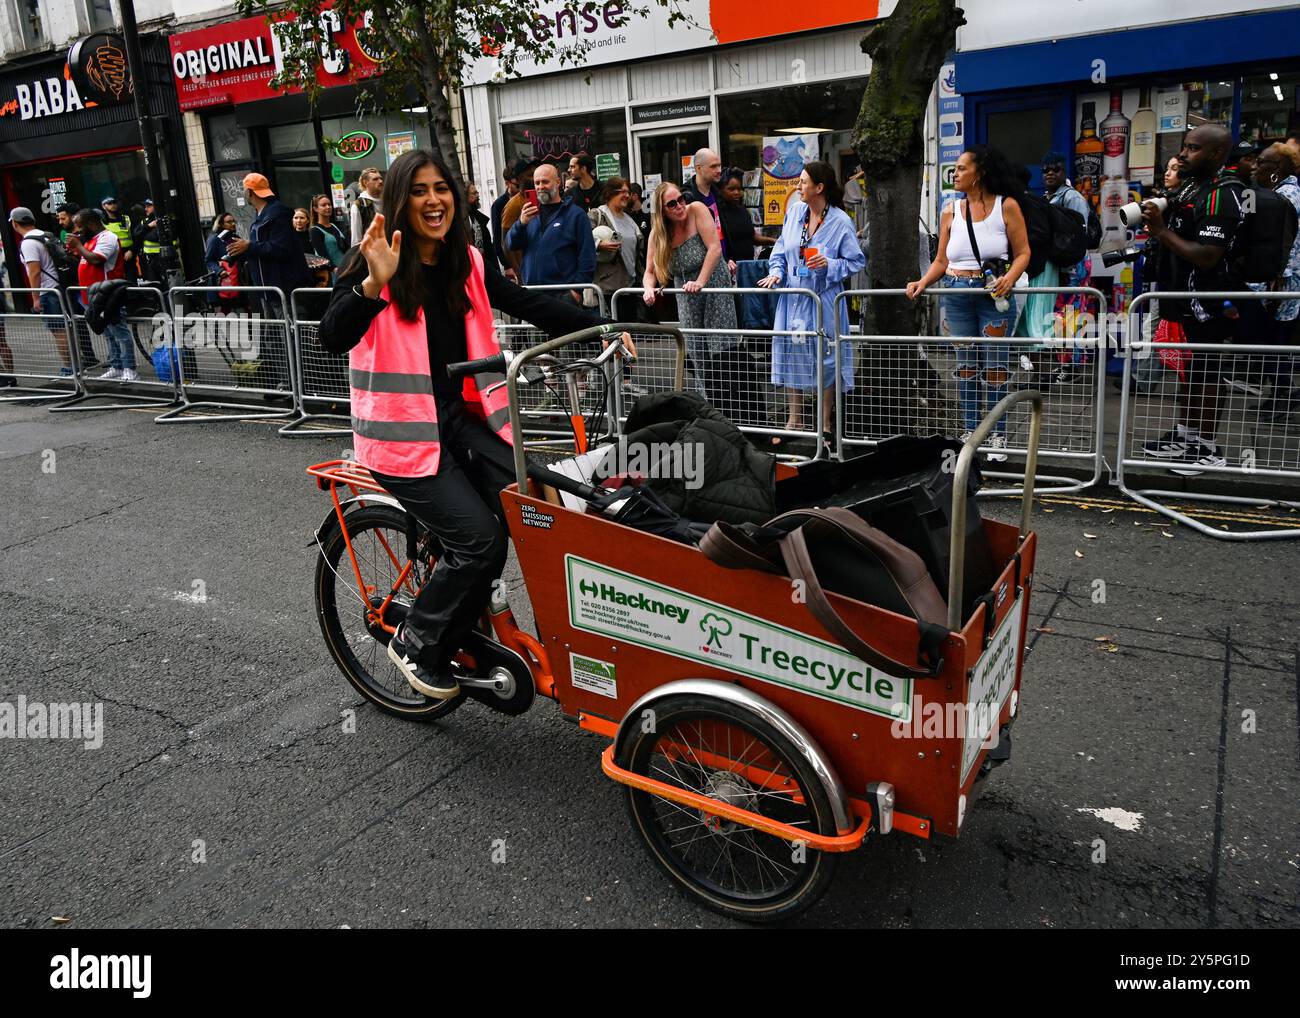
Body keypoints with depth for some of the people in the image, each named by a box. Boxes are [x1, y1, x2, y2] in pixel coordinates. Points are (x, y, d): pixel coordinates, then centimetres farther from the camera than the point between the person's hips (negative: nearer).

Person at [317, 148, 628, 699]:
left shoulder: (466, 264, 8)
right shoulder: (377, 267, -9)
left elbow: (530, 306, 7)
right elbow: (333, 338, -23)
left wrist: (601, 326, -4)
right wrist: (374, 283, -40)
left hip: (460, 416, 6)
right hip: (401, 429, -6)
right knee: (478, 537, -17)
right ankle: (416, 644, 8)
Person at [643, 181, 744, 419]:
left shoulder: (696, 210, -11)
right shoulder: (658, 233, 0)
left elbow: (715, 248, -18)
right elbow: (650, 271, 0)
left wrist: (700, 281, -25)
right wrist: (649, 289, -23)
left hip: (715, 287, -4)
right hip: (687, 297, 4)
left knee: (723, 353, -8)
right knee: (698, 357, 4)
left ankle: (732, 415, -3)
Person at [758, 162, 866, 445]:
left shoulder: (840, 222, -10)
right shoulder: (795, 211, 3)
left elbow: (857, 261, -6)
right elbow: (781, 246, 14)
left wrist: (829, 264, -21)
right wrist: (776, 271, -1)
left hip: (823, 300, -5)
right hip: (793, 297, 5)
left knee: (825, 359, 2)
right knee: (790, 355, 8)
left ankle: (825, 425, 16)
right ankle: (794, 420, 22)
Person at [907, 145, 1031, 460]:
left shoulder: (1006, 206, -1)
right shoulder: (951, 212, 9)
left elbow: (1023, 253, -2)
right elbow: (941, 261, 11)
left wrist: (1009, 278, -20)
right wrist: (922, 283, -6)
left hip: (995, 295, -3)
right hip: (957, 296, 4)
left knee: (994, 366, 1)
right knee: (965, 366, 9)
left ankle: (997, 435, 11)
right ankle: (970, 431, 20)